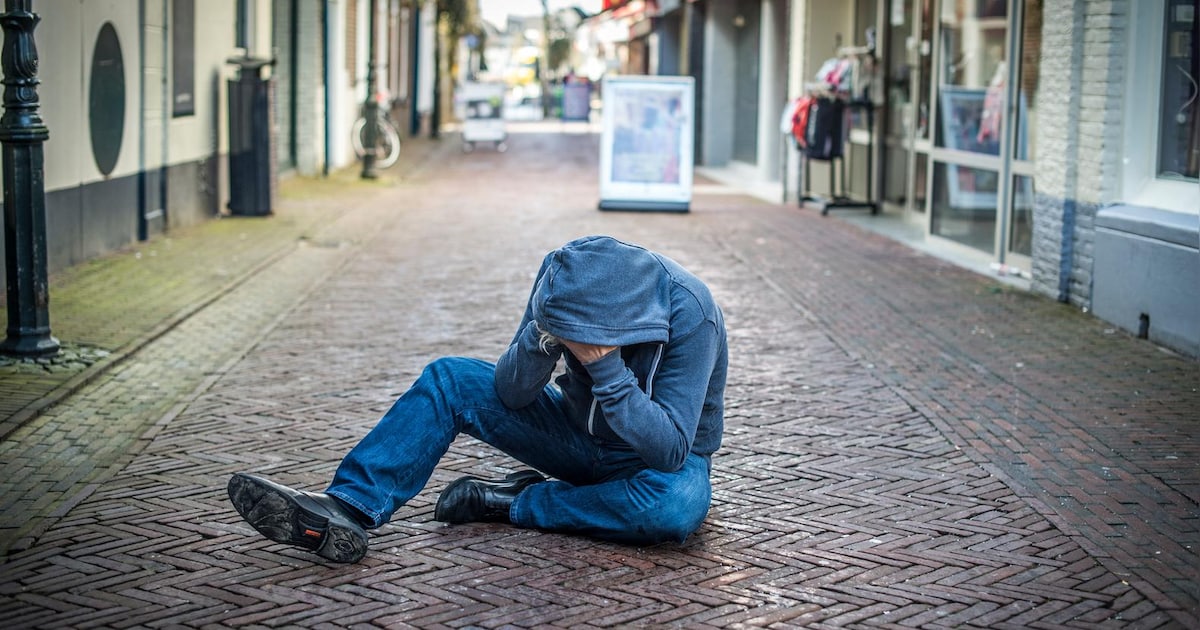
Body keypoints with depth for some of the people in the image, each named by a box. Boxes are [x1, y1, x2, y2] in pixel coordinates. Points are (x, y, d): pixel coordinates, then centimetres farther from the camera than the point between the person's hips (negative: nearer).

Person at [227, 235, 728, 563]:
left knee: (679, 504, -41)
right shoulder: (563, 274, -18)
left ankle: (511, 503, -21)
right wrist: (541, 336, -34)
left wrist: (605, 365, -43)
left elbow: (671, 448, -35)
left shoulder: (690, 316, -31)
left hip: (661, 456, -4)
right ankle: (346, 510, -26)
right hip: (582, 432, 4)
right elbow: (511, 394, -14)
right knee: (449, 380, -12)